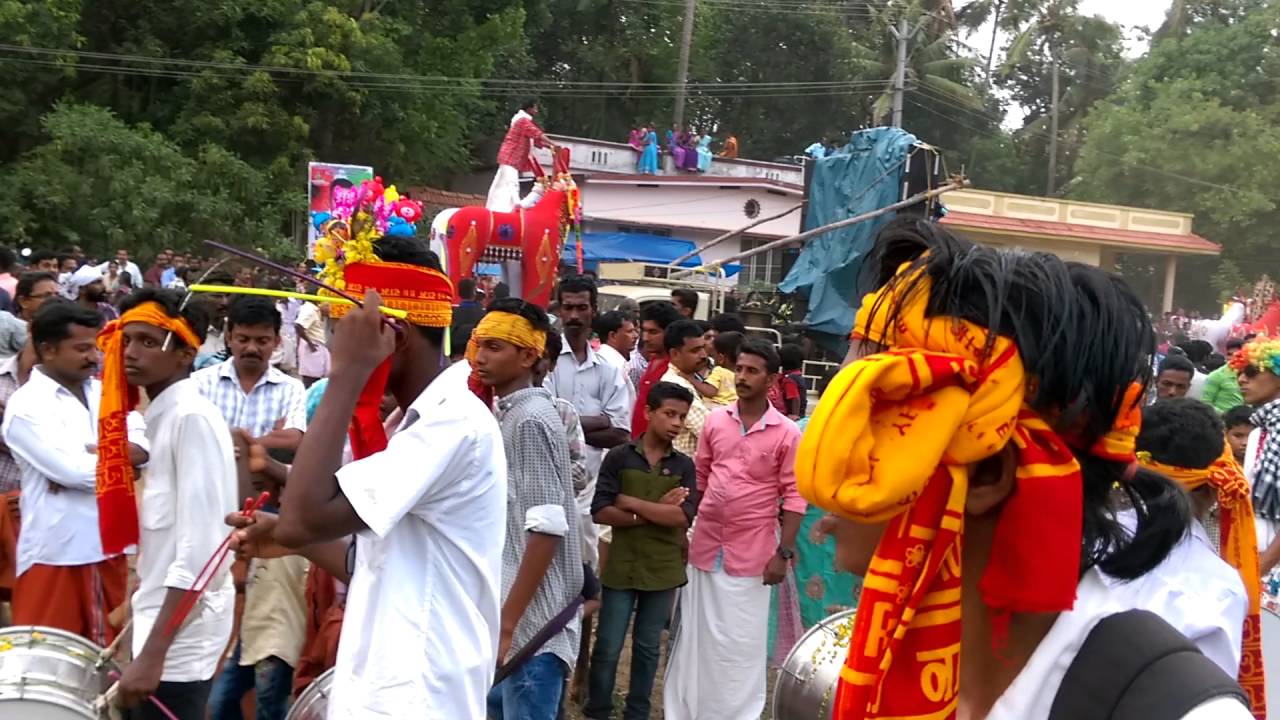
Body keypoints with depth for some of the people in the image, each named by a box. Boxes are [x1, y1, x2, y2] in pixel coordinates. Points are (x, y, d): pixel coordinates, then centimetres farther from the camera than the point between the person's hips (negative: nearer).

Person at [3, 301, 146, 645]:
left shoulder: (104, 391, 9)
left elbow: (143, 446, -1)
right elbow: (75, 471, -21)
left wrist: (93, 456, -17)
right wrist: (122, 458, -5)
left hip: (109, 545, 6)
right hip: (56, 555, -6)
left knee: (105, 649, 17)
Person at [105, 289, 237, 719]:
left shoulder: (192, 417, -16)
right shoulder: (161, 416, 12)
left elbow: (199, 549, -22)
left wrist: (153, 652, -24)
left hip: (180, 634, -9)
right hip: (161, 618, 9)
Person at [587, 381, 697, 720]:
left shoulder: (684, 466, 1)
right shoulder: (618, 457, -4)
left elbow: (683, 516, -11)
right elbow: (601, 512, -11)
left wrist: (631, 503, -15)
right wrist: (656, 511, -16)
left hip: (663, 569, 2)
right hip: (621, 566, -2)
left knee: (648, 647, 12)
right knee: (608, 647, 3)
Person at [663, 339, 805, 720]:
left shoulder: (787, 434, -8)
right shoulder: (715, 420, 3)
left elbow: (794, 497, -7)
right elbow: (699, 479, 11)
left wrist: (783, 552, -11)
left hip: (751, 555, -3)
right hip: (705, 547, 4)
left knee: (742, 643, 6)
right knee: (694, 637, 13)